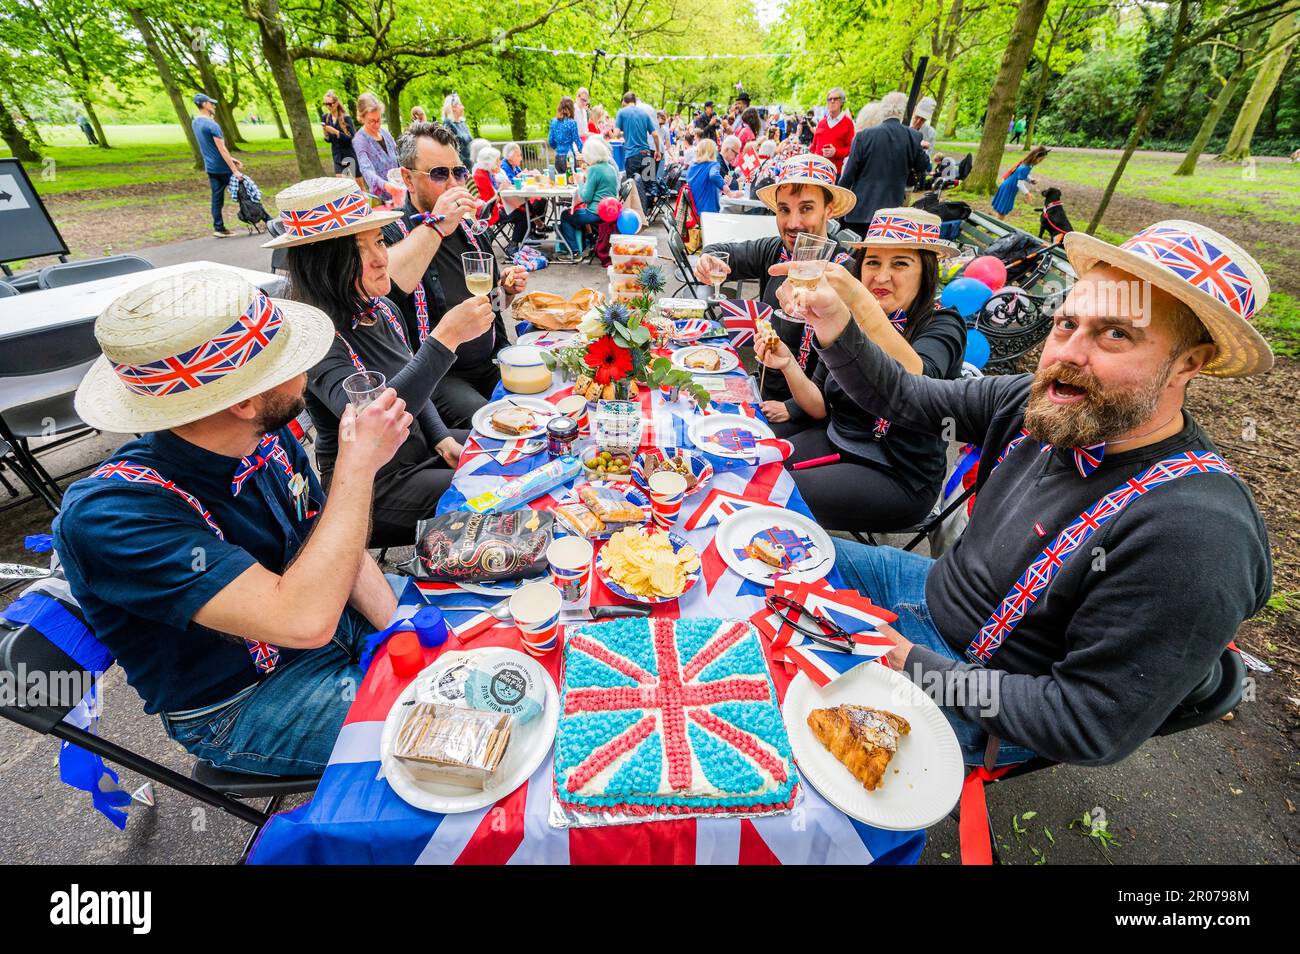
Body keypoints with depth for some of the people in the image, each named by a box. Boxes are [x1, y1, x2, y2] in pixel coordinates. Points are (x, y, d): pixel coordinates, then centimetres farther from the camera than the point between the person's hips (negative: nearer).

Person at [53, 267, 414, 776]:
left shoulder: (267, 435, -11)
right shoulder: (109, 515, -31)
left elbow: (333, 544, -1)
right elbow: (302, 619, -41)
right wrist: (359, 463, -34)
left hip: (339, 617, 6)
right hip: (243, 705, -5)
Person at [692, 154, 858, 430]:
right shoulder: (774, 251, -2)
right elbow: (725, 251, 13)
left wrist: (791, 408, -21)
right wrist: (707, 259, -11)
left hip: (806, 411, -6)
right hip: (761, 387, 6)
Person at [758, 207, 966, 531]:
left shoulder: (943, 325, -13)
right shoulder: (848, 320, 1)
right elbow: (821, 407, 2)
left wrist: (860, 301, -48)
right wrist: (788, 365, -17)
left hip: (899, 477, -5)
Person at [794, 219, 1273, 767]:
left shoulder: (1194, 535, -32)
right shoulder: (1046, 404, -12)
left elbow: (1091, 730, -26)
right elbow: (900, 397, -4)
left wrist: (912, 662, -23)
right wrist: (837, 331, -23)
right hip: (934, 585, 7)